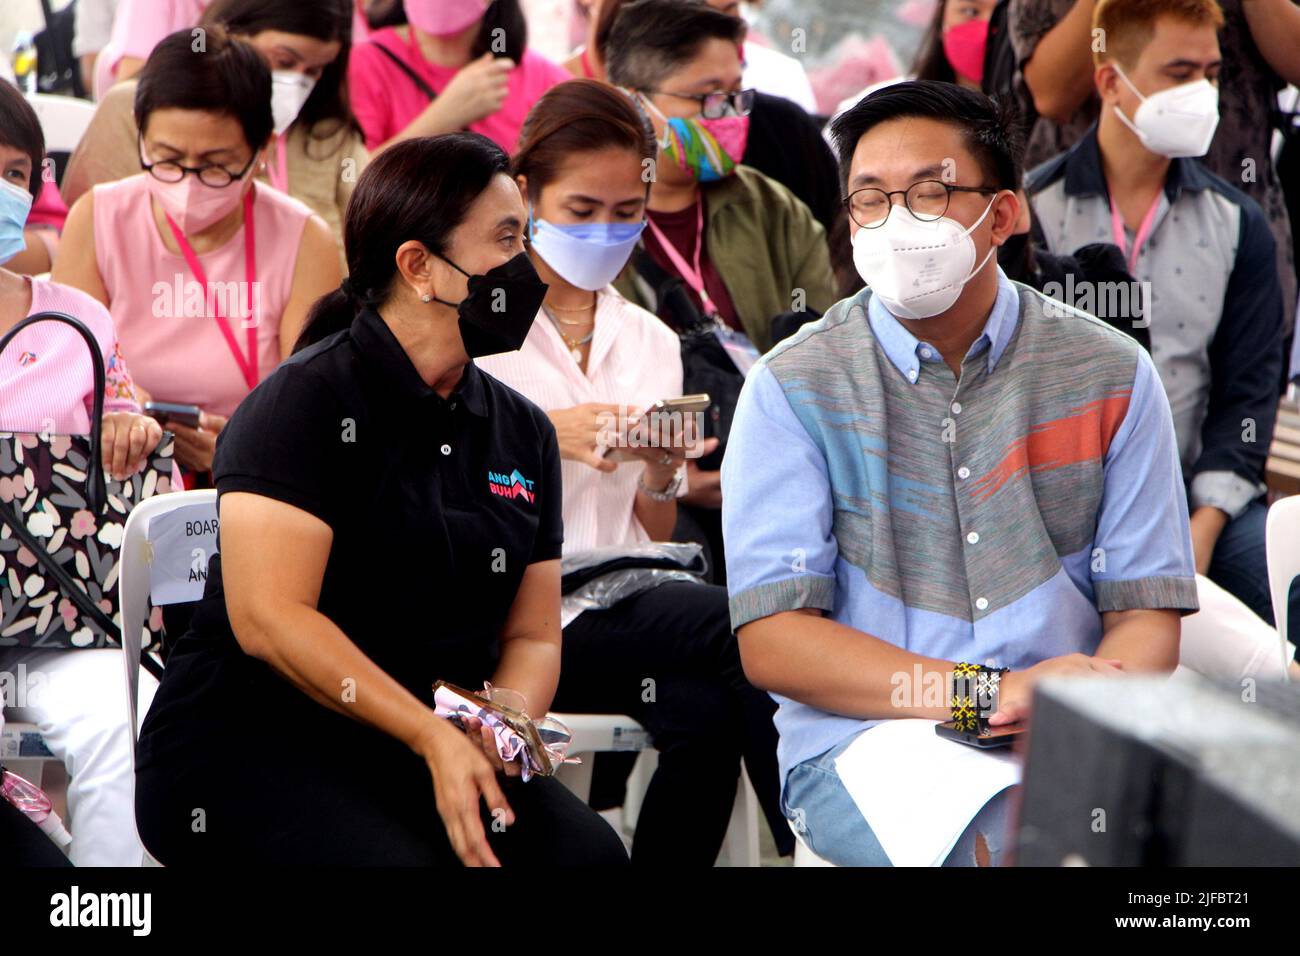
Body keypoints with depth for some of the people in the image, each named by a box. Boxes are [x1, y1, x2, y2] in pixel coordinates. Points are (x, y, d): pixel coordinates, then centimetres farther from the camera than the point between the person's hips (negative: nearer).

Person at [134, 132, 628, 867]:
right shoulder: (308, 401, -9)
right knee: (406, 859, -34)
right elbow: (269, 618, -18)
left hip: (433, 747, 5)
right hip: (253, 750, -5)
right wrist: (435, 738, -24)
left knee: (587, 850, -23)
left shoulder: (523, 432, 12)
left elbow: (533, 636, 13)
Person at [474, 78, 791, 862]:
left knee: (705, 707, -31)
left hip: (626, 603, 5)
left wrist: (661, 475, -3)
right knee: (747, 624, -28)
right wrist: (547, 436, -16)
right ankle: (813, 843, -15)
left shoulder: (651, 342, 18)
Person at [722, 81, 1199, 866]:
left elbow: (1146, 616, 6)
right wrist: (991, 694, -17)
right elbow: (770, 639, -4)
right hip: (864, 738, -3)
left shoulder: (1111, 378, 9)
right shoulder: (794, 389, 3)